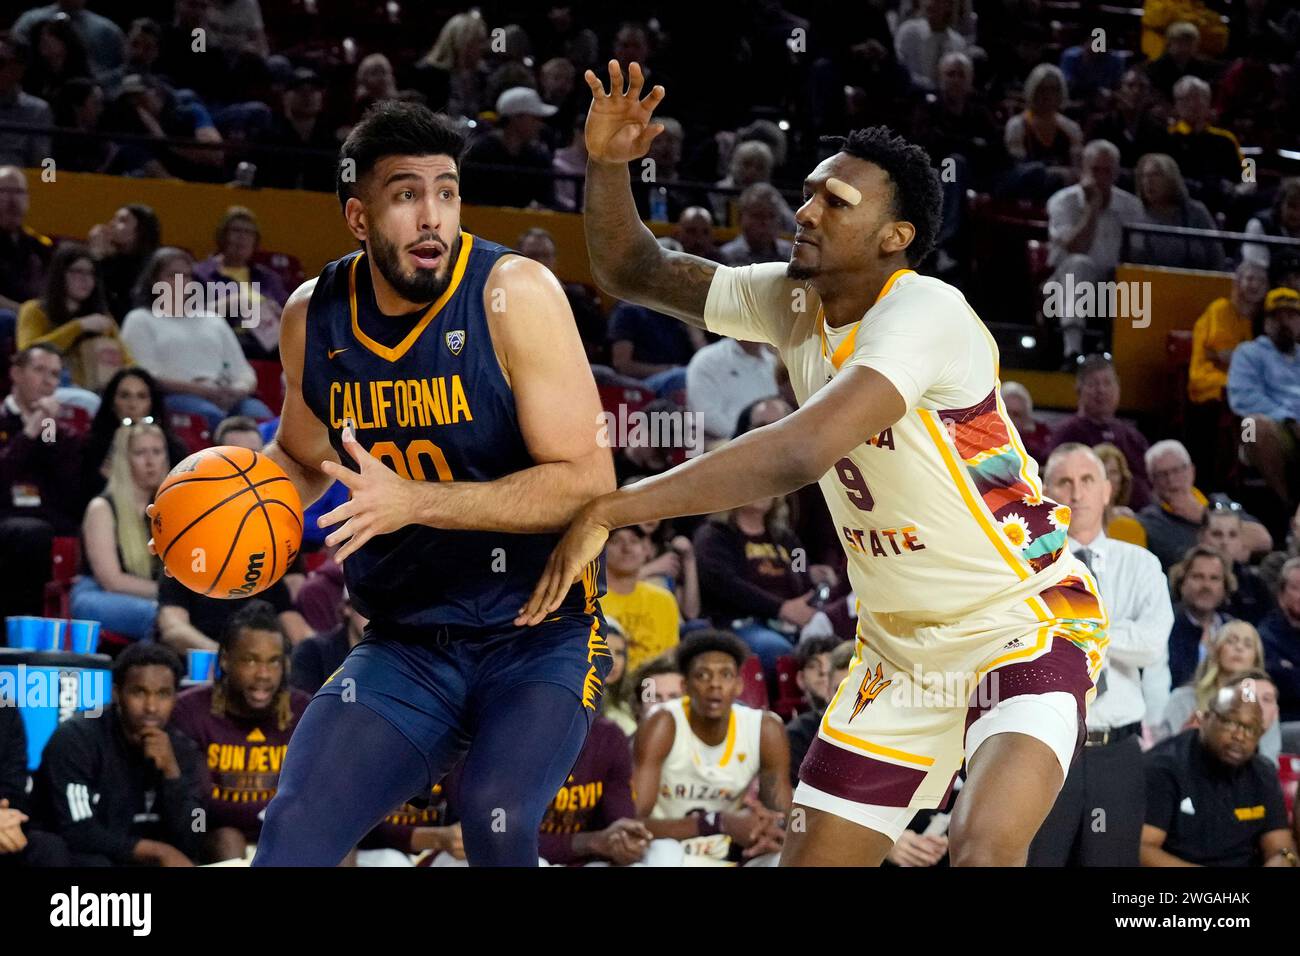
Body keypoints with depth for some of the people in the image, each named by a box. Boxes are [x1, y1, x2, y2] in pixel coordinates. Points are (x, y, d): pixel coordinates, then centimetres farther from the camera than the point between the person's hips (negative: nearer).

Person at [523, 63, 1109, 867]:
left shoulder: (927, 313, -25)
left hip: (1027, 627, -8)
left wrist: (608, 512, -37)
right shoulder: (792, 302, 0)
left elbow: (800, 453, -38)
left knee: (983, 849, -31)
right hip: (901, 643, 8)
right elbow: (634, 273, 10)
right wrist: (608, 166, -11)